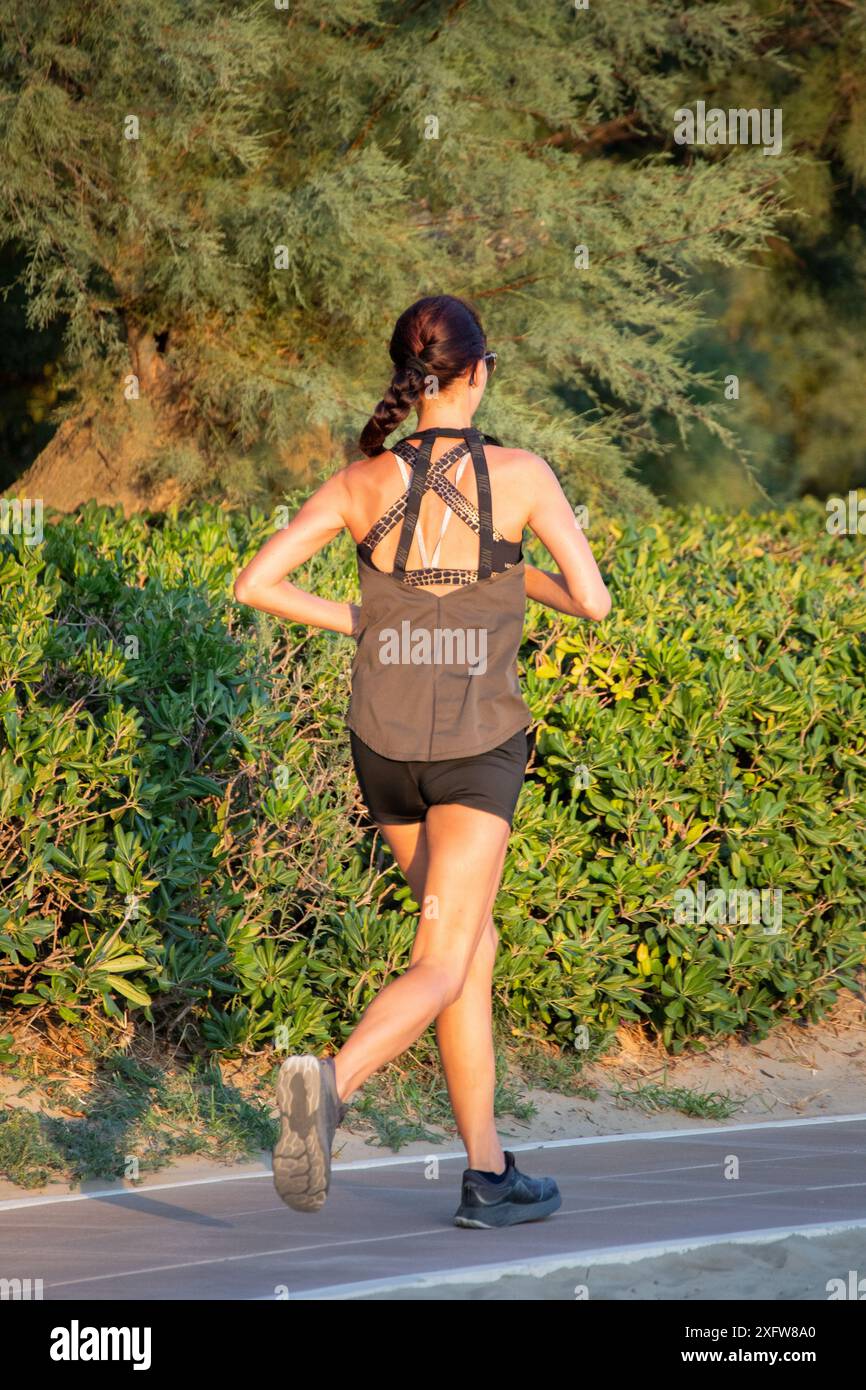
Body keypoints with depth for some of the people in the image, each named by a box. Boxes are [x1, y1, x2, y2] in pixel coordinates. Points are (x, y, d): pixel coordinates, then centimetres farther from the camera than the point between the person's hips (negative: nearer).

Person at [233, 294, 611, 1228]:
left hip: (385, 746, 4)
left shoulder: (364, 482, -5)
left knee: (474, 945, 19)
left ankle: (489, 1173, 19)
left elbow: (253, 584, -9)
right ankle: (329, 1084, -39)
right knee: (441, 968, -8)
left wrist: (352, 620, 6)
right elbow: (592, 601, -8)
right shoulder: (521, 476, -11)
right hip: (480, 745, -4)